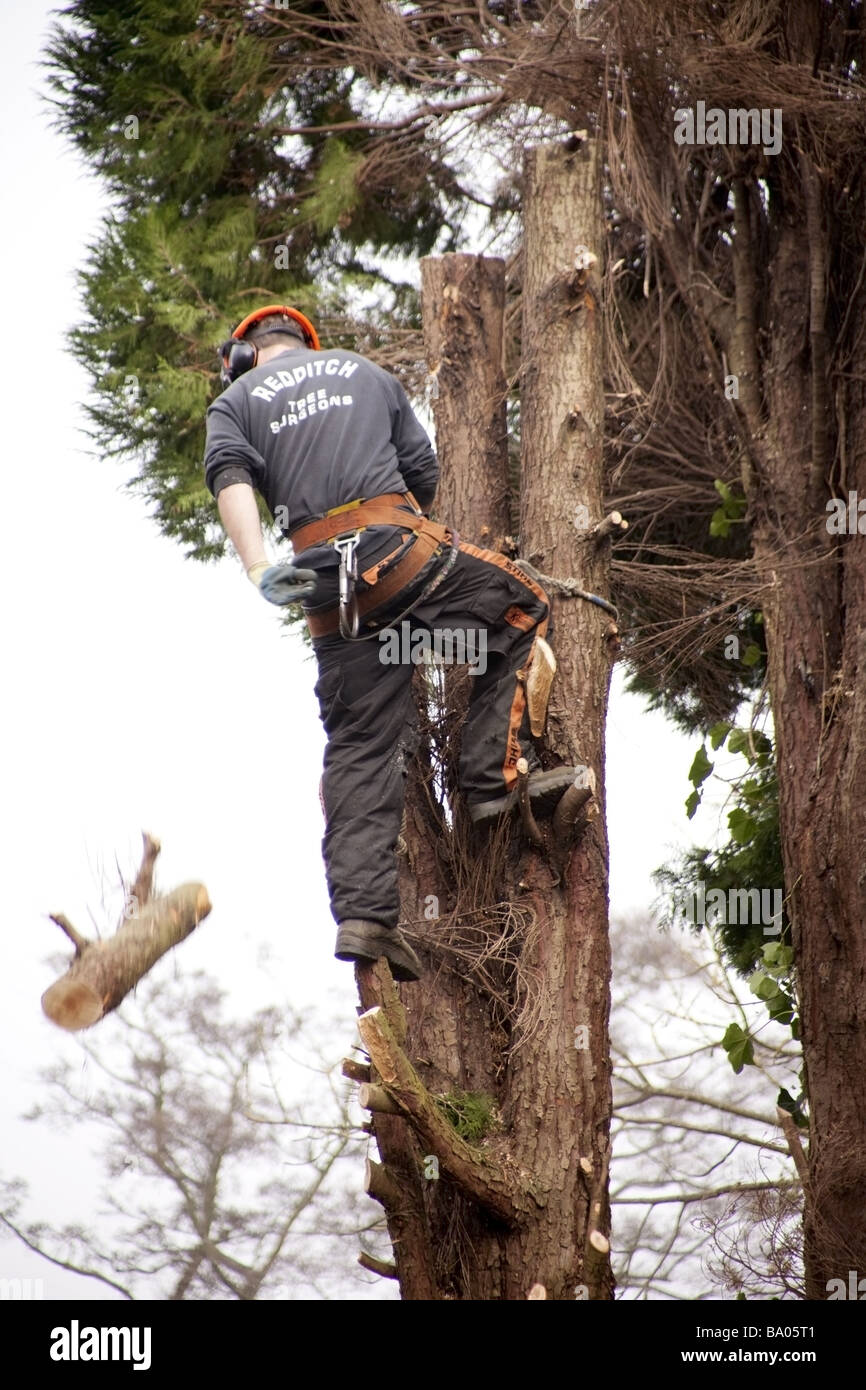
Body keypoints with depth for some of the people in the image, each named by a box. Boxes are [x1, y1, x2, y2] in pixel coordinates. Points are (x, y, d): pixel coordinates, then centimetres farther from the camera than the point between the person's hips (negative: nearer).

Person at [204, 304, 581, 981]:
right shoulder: (366, 372, 22)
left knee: (359, 749, 4)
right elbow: (425, 471, 19)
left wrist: (260, 571, -15)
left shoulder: (235, 401, 18)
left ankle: (363, 913, -5)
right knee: (523, 613, 19)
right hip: (400, 543, -1)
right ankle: (495, 777, 7)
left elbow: (231, 478, -3)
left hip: (329, 588, 1)